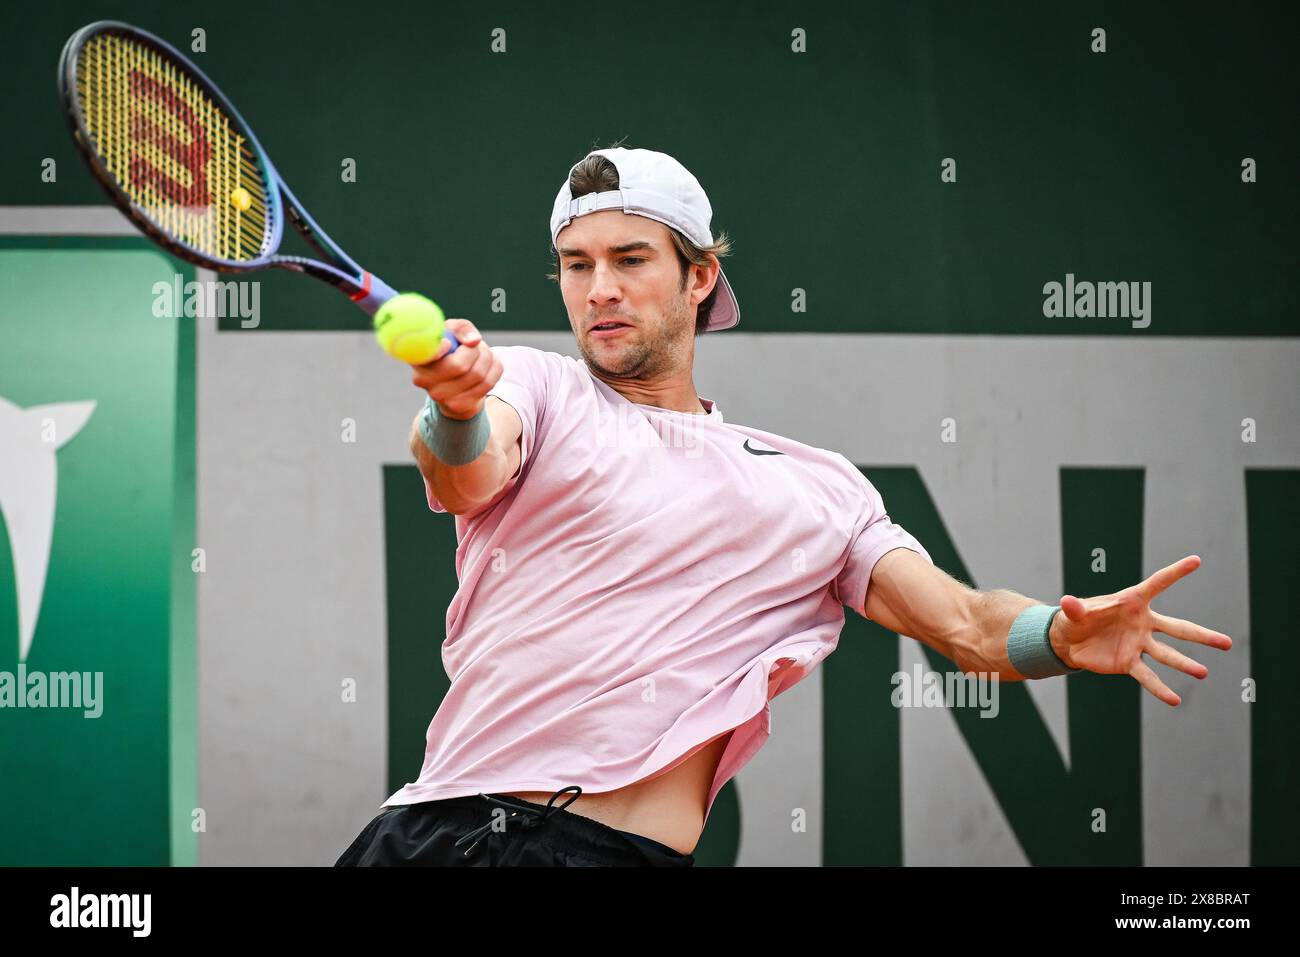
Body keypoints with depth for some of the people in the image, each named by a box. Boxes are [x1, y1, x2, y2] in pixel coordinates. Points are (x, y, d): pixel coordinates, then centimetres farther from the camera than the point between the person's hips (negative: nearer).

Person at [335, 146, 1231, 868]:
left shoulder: (821, 490, 20)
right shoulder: (538, 387, 14)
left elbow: (963, 623, 12)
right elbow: (470, 480, -7)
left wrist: (1064, 634, -11)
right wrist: (455, 410, -32)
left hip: (635, 849, 0)